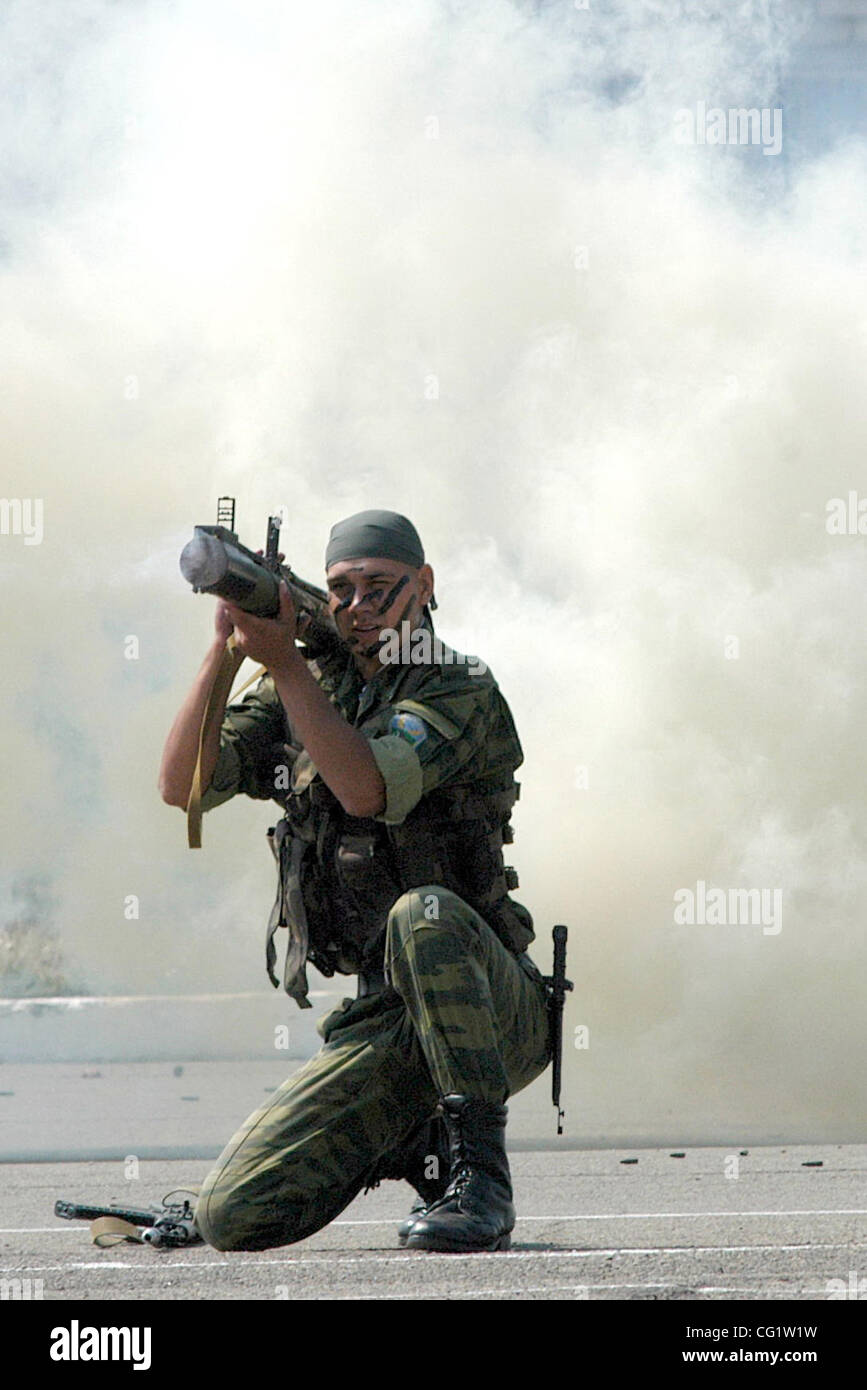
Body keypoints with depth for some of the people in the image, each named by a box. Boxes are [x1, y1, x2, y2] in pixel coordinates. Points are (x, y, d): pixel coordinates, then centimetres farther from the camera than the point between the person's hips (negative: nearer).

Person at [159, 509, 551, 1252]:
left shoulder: (462, 689, -6)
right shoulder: (305, 689, 11)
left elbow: (366, 789, -24)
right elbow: (183, 785, -2)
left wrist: (282, 659, -24)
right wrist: (226, 649, -13)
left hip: (490, 1009, -5)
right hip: (379, 1029, 5)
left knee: (423, 916, -39)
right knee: (232, 1216, -11)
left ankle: (481, 1170, -27)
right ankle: (417, 1147, 14)